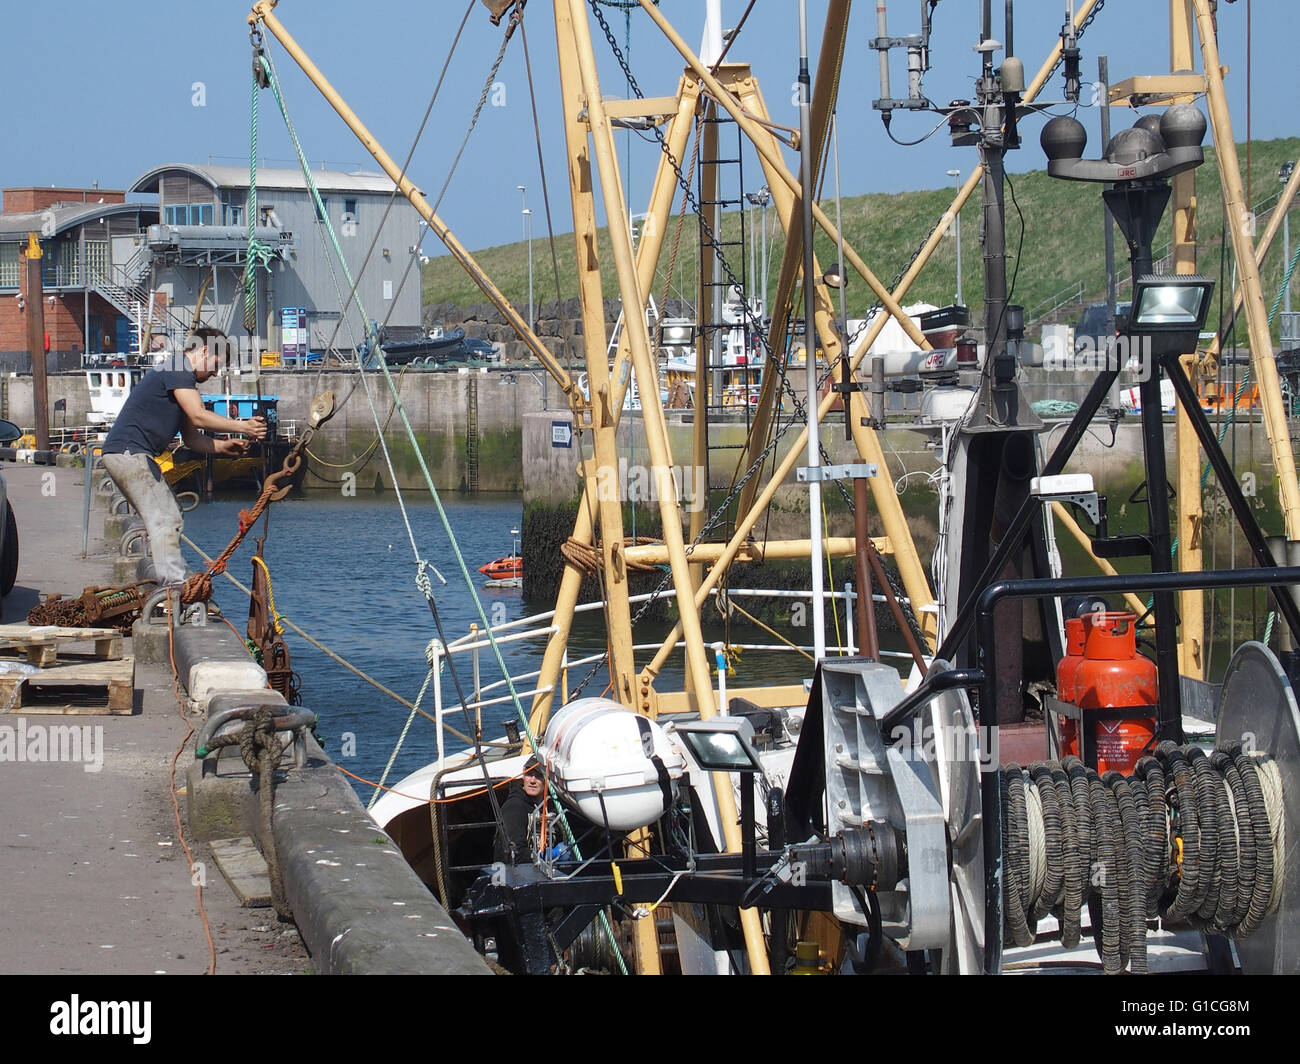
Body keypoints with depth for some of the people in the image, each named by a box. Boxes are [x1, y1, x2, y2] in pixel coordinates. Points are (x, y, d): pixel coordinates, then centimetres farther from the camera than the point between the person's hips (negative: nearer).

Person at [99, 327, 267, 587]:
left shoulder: (182, 378, 23)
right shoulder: (178, 371, -9)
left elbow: (192, 438, 21)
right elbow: (198, 417, -19)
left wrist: (223, 446, 6)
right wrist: (242, 427, -15)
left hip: (135, 455, 11)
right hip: (128, 451, -11)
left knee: (169, 520, 13)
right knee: (164, 520, -15)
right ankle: (176, 583, -20)